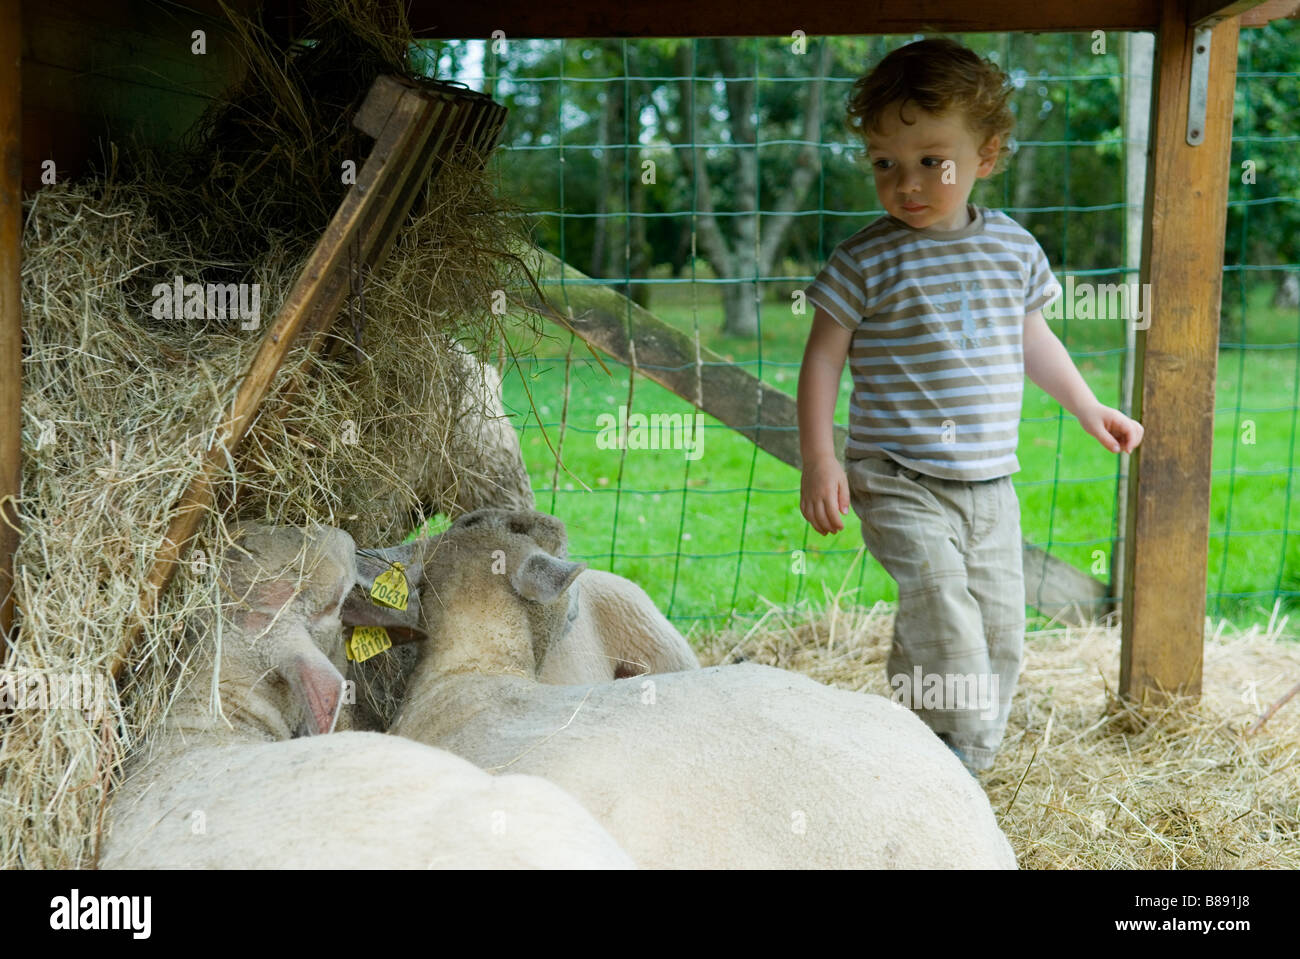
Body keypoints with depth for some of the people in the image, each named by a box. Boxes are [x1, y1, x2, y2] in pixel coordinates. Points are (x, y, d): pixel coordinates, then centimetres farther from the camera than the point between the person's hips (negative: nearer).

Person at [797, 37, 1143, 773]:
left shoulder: (1014, 248, 6)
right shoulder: (868, 261, -9)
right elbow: (824, 358, -5)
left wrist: (1090, 408, 24)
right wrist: (819, 458, -12)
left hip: (990, 484, 5)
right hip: (902, 484, -5)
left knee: (1001, 633, 8)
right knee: (944, 619, -20)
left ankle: (965, 764, 23)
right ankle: (948, 753, -8)